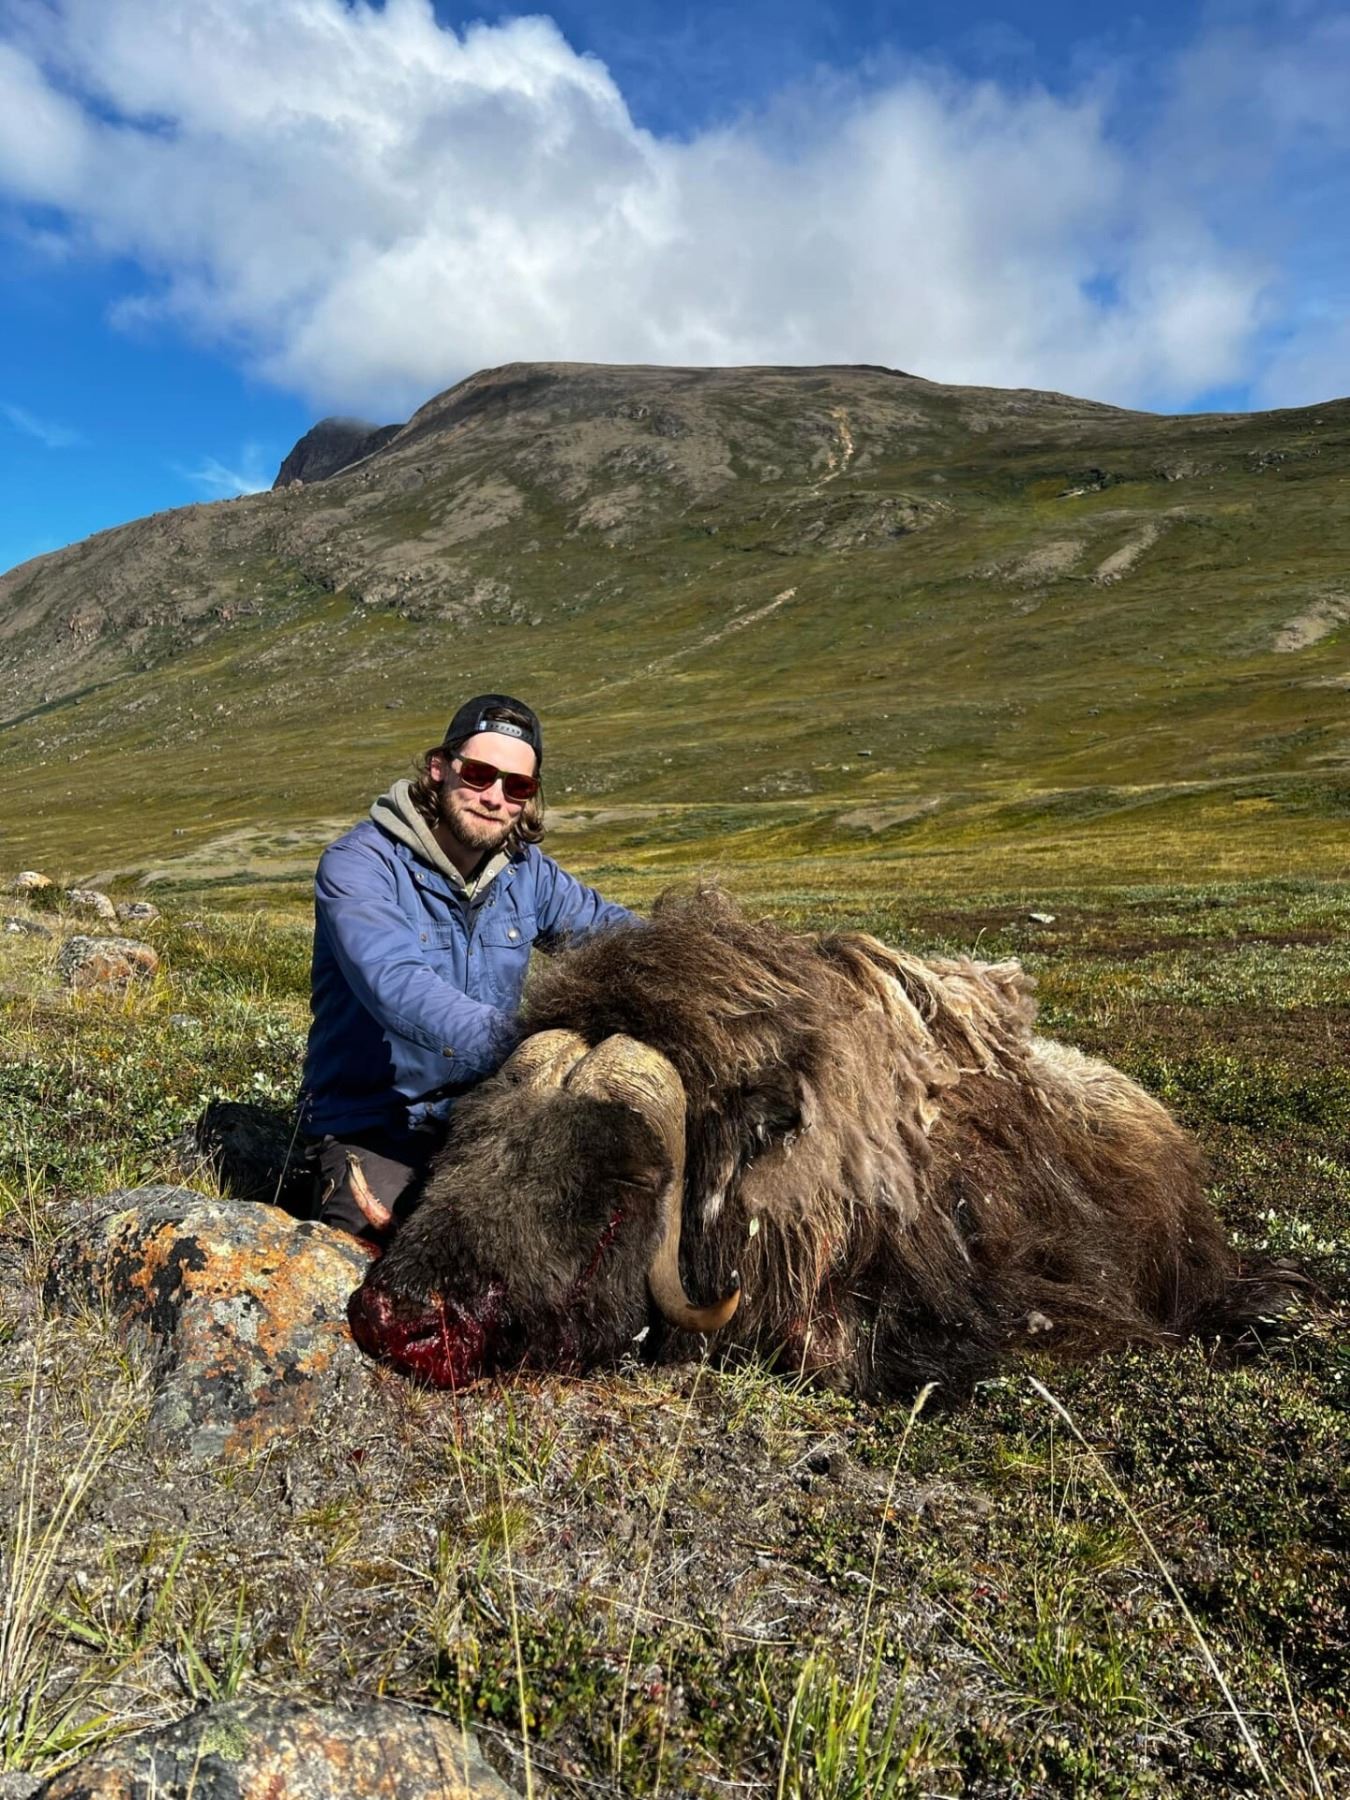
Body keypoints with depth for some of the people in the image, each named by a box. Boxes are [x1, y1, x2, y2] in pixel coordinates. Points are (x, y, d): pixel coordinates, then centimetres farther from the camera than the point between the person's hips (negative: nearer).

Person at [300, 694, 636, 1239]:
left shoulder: (526, 870, 4)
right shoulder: (358, 865, -15)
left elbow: (612, 927, 14)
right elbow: (398, 987, -31)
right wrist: (522, 1044, -46)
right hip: (372, 1127, -4)